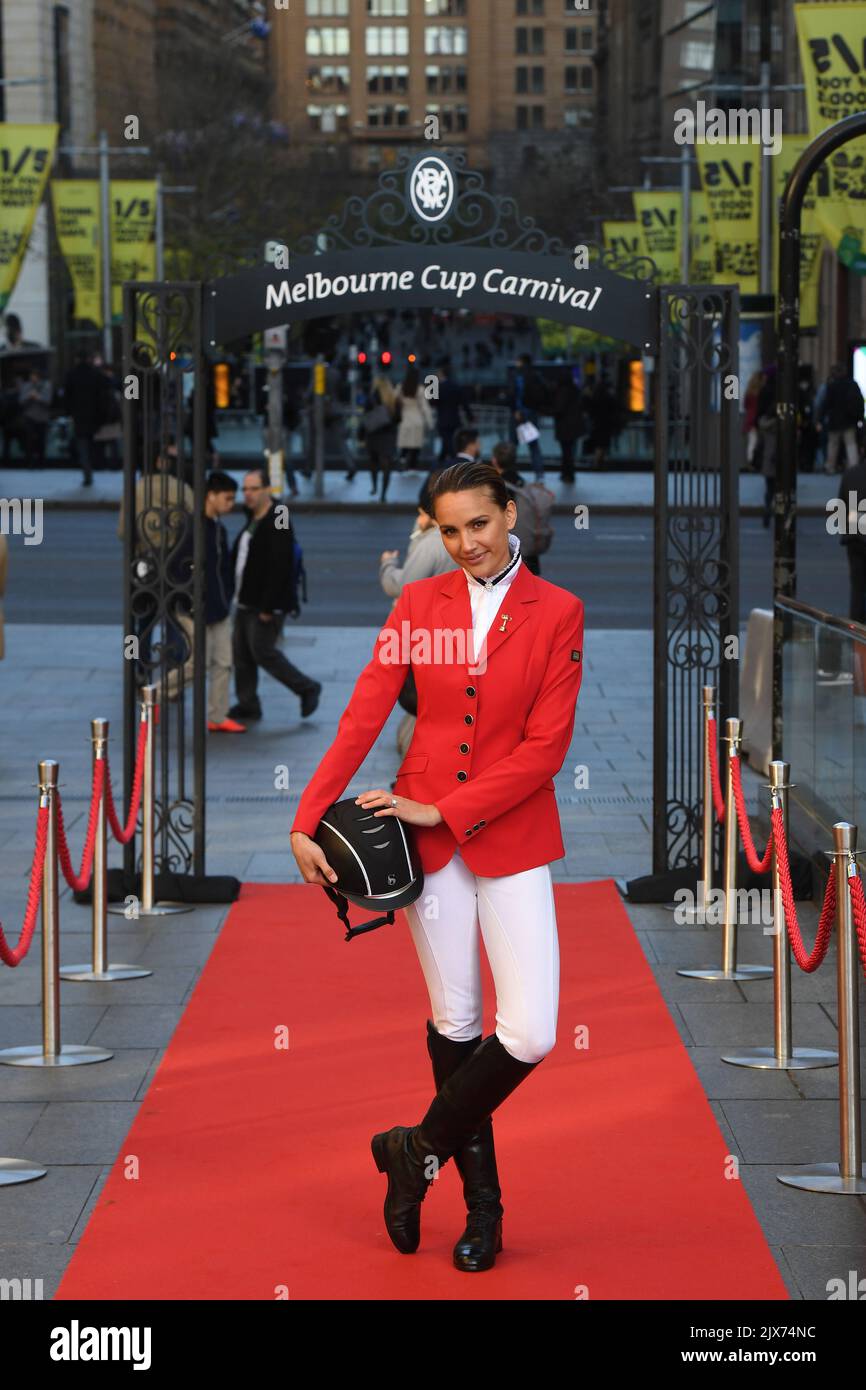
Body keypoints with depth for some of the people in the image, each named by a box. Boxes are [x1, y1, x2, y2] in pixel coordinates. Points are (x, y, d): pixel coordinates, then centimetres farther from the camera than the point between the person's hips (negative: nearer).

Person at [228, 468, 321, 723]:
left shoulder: (277, 524, -19)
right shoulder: (253, 520, 12)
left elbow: (279, 568, -23)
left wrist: (268, 607, -25)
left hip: (268, 604, -10)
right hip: (246, 602, 10)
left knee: (262, 651, -6)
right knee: (241, 652, 9)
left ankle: (307, 688, 8)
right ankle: (247, 704, 17)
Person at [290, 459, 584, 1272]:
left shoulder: (556, 613, -4)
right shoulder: (419, 603, 3)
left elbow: (545, 747, -9)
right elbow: (363, 715, -1)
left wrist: (444, 809, -13)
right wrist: (307, 820, -9)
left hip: (511, 838, -1)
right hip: (428, 837, 2)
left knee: (530, 1036, -10)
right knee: (454, 1021, 8)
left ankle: (417, 1149, 12)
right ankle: (480, 1202, 22)